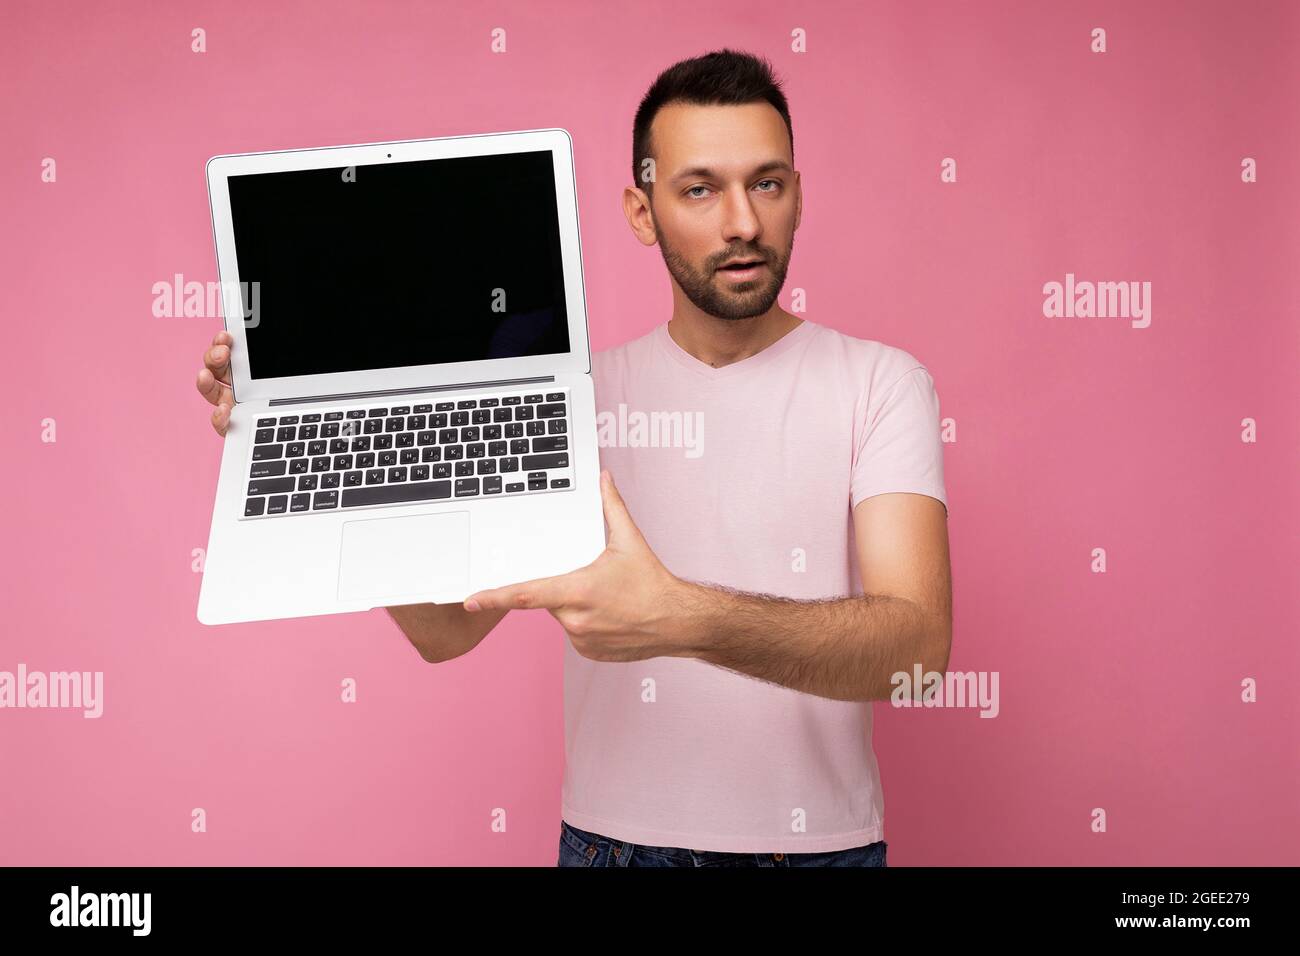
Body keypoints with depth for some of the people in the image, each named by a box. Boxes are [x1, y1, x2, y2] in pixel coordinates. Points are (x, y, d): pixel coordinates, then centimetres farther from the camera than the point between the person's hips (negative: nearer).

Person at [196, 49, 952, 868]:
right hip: (613, 834, 2)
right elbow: (450, 626, -4)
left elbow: (917, 642, -22)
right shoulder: (583, 392, -1)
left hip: (817, 841, -2)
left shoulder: (877, 382, -10)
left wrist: (686, 619, -37)